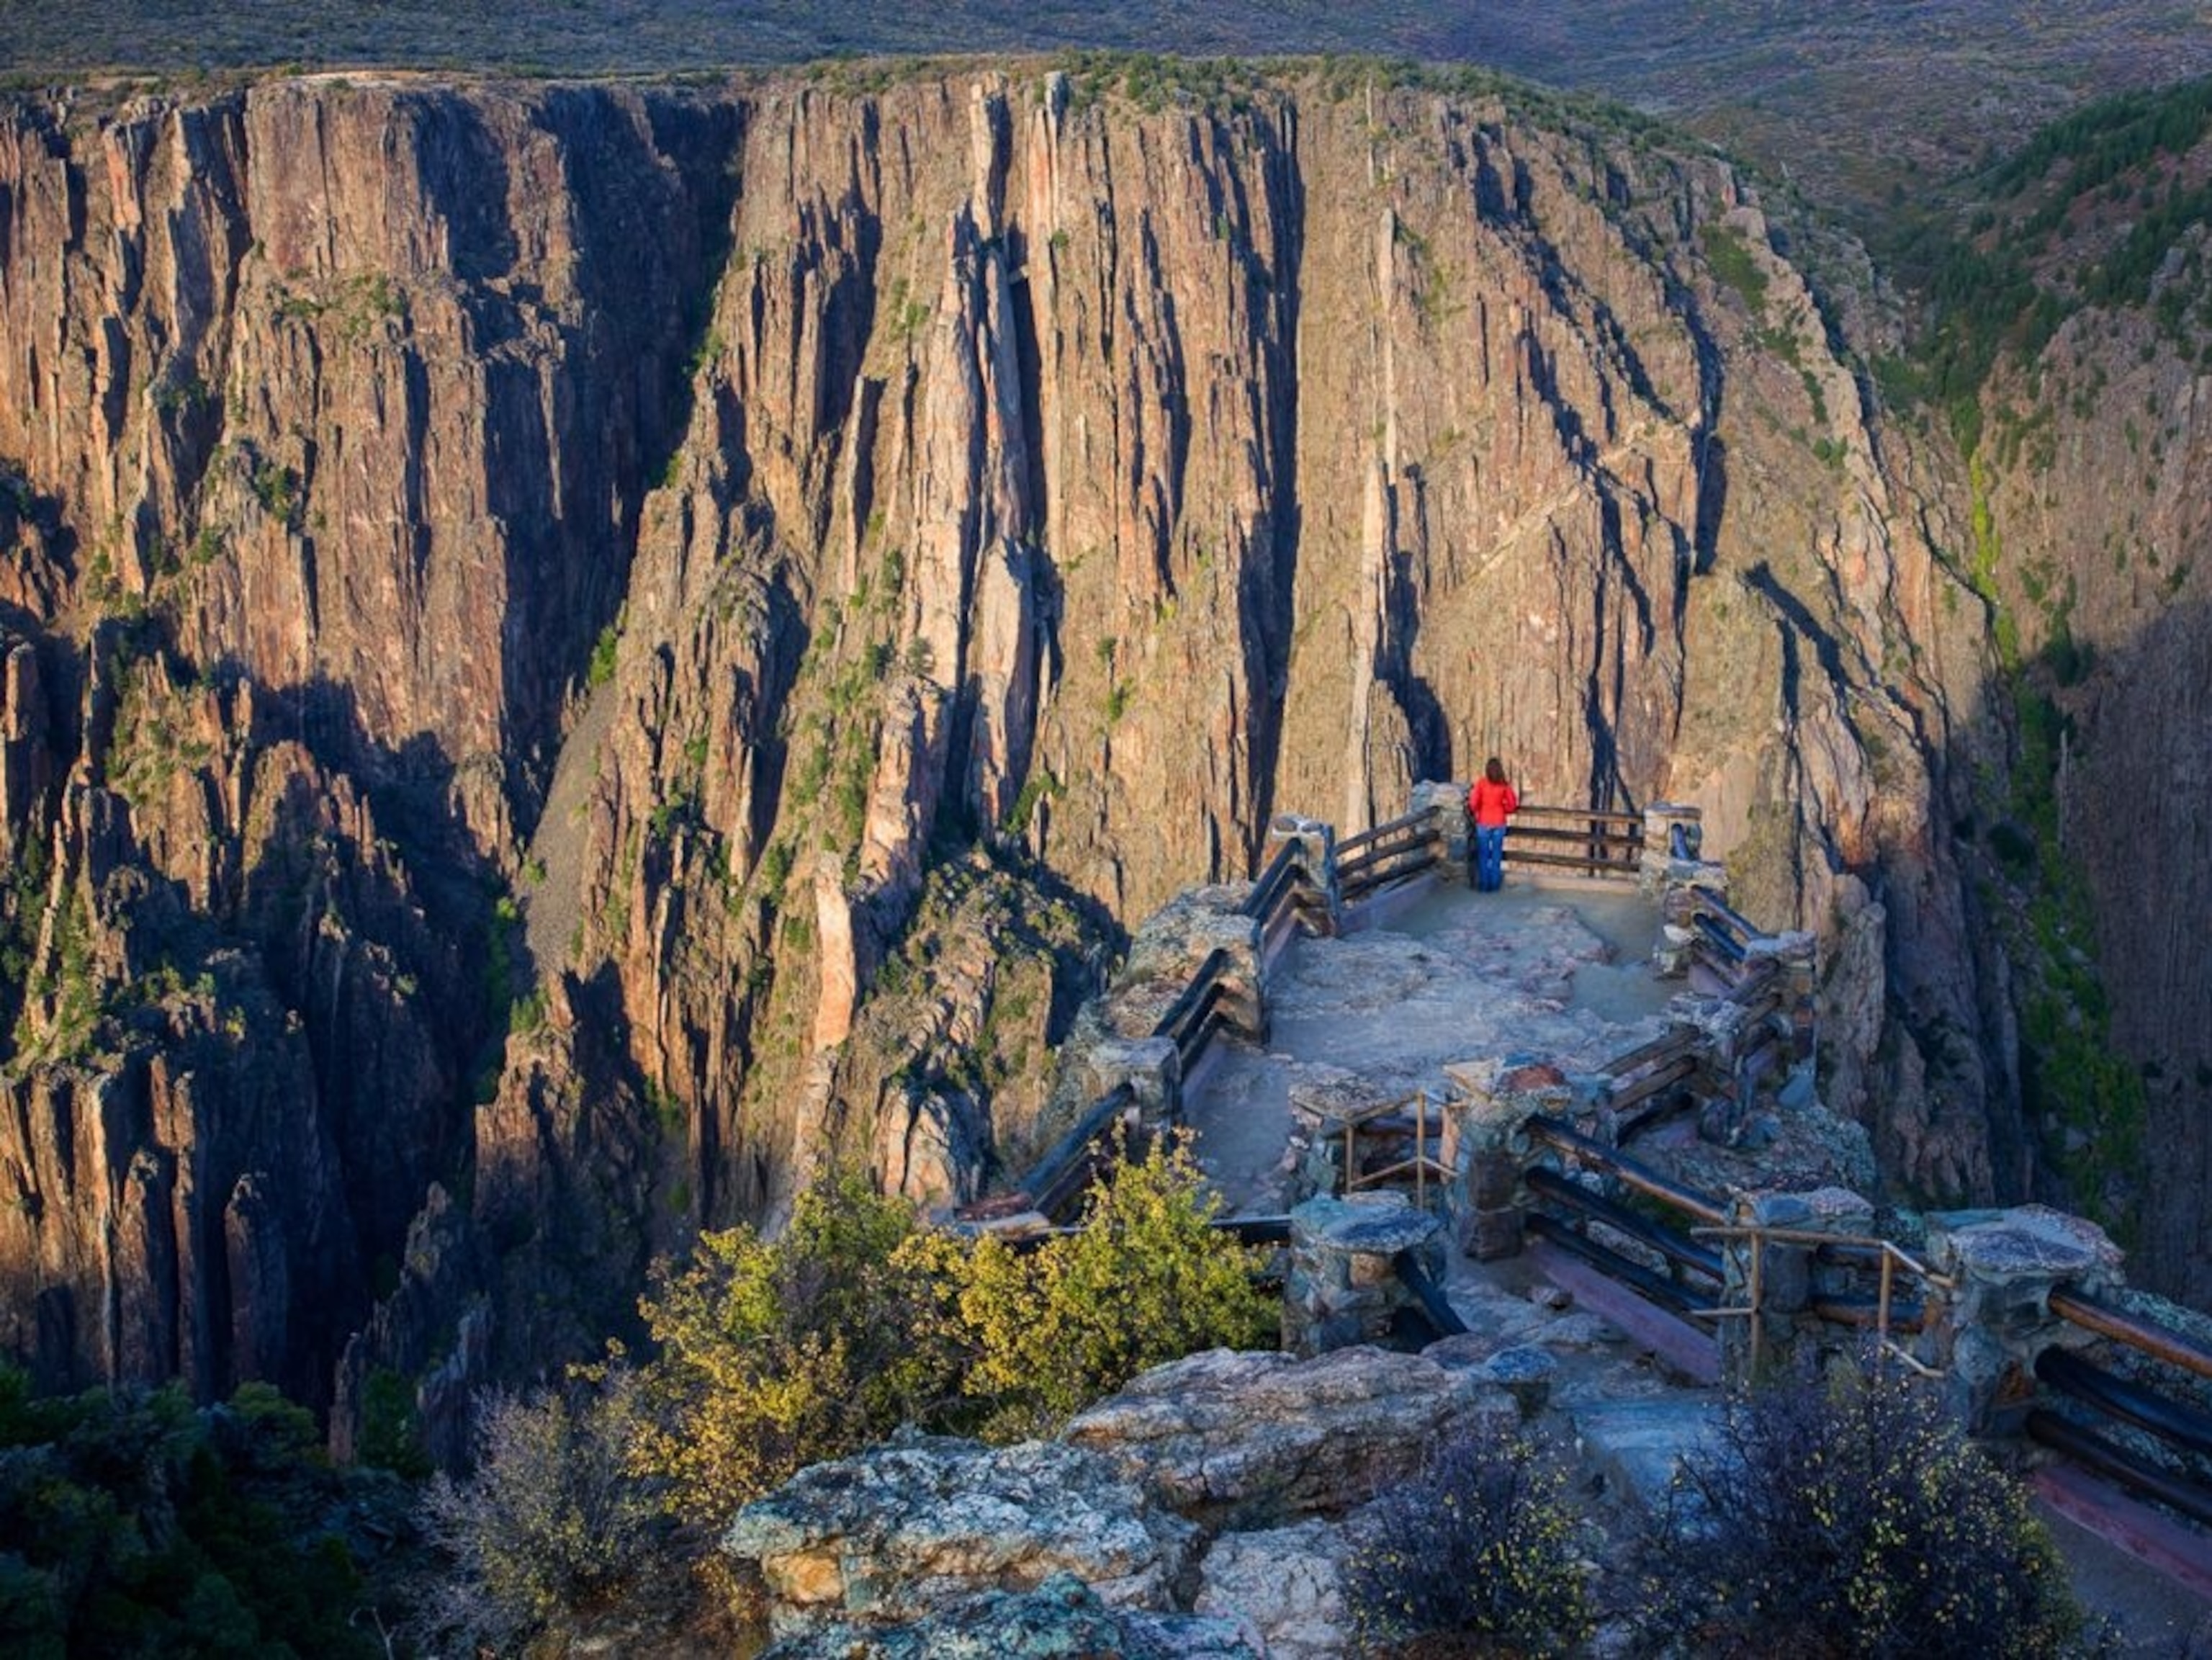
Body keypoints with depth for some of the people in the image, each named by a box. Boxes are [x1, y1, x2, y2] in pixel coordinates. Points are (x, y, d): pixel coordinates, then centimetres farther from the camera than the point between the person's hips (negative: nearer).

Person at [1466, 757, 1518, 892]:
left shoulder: (1481, 783, -10)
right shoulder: (1504, 785, -4)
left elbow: (1473, 803, -12)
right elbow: (1512, 804, -1)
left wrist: (1473, 813, 8)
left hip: (1484, 824, -2)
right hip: (1499, 824, 2)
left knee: (1483, 855, 6)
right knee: (1496, 855, 10)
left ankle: (1483, 885, 6)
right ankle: (1494, 885, 13)